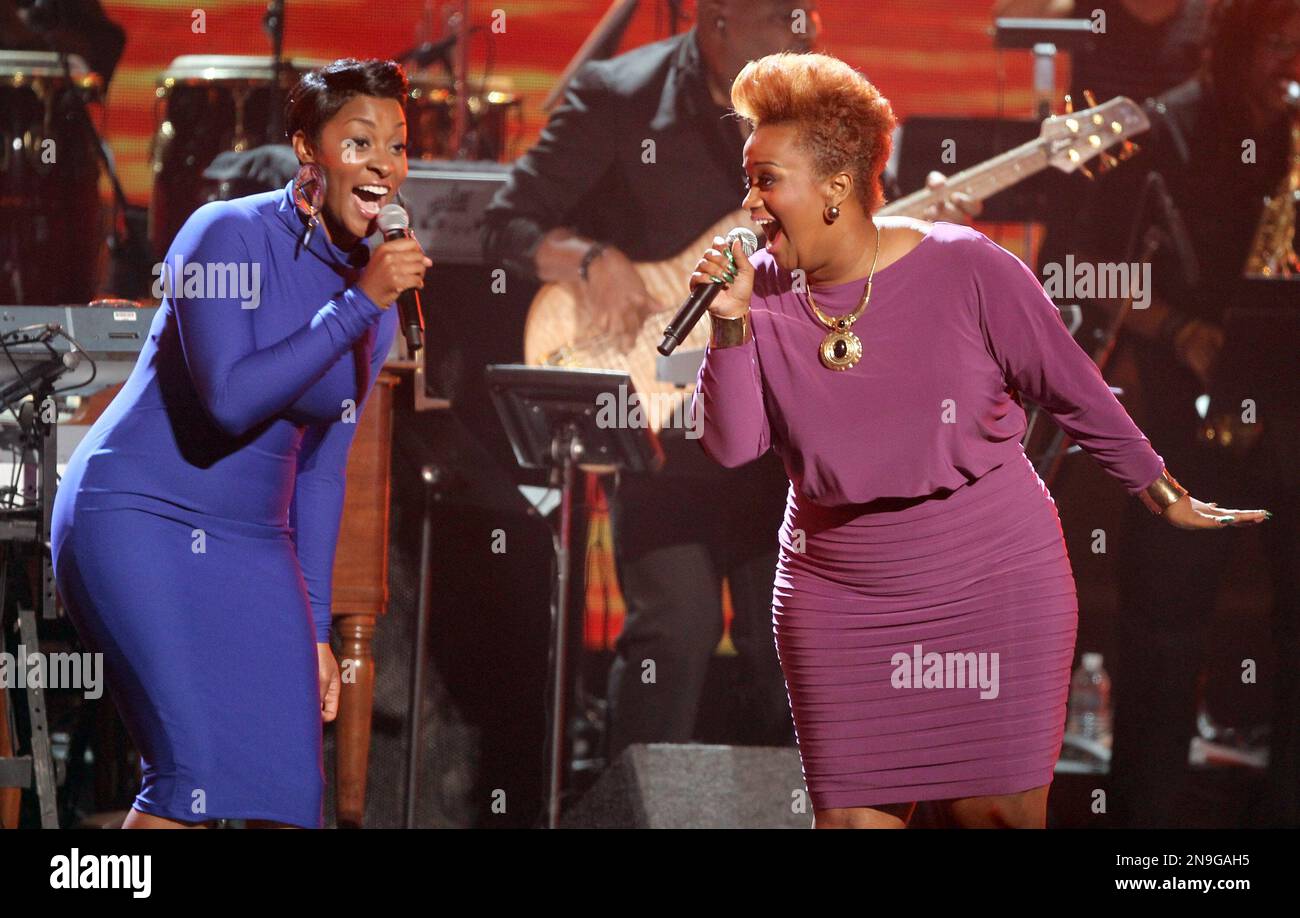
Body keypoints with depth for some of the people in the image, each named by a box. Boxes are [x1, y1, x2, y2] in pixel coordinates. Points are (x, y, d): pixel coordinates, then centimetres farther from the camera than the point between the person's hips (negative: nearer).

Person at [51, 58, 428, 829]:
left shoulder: (378, 305, 8)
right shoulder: (228, 236, -12)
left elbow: (320, 470, 14)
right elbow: (229, 401, -24)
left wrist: (313, 629, 12)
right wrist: (357, 304, -22)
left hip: (249, 544, 7)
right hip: (138, 520, -7)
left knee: (290, 789, -1)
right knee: (200, 769, -21)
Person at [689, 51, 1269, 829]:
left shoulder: (967, 270, -12)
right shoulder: (764, 291, -3)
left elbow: (1075, 391, -2)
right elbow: (732, 445, -9)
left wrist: (1162, 494, 7)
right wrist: (731, 325, -20)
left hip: (995, 588, -2)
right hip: (839, 603, 2)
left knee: (999, 810, 0)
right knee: (852, 815, 3)